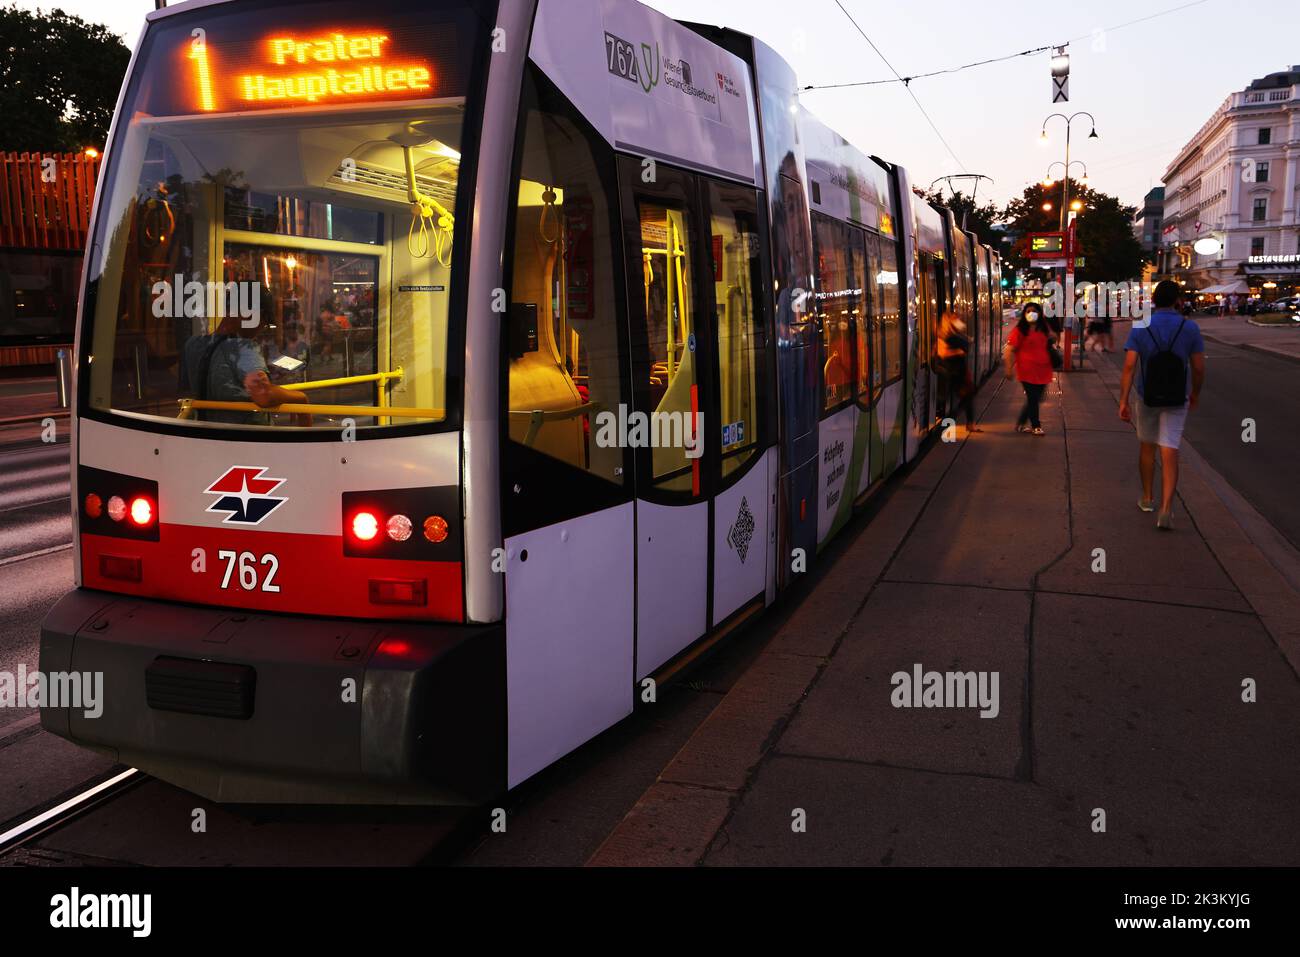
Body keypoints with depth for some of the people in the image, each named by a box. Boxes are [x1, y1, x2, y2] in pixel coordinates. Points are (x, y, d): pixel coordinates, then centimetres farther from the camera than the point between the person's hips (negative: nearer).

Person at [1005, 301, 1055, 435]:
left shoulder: (1044, 329, 11)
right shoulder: (1019, 331, -7)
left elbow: (1052, 341, 29)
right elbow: (1010, 350, -10)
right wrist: (1009, 368, -17)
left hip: (1043, 370, 6)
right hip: (1027, 371, -6)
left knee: (1036, 399, 11)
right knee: (1032, 399, -2)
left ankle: (1020, 423, 24)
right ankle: (1036, 426, 10)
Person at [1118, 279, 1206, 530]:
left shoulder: (1140, 328, -7)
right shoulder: (1190, 328, -6)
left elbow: (1130, 365, -14)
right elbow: (1199, 367, -3)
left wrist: (1123, 401, -12)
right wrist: (1195, 393, 14)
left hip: (1147, 396, 1)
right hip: (1176, 398, -1)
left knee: (1146, 446, 19)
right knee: (1169, 452, -3)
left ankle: (1147, 498, 31)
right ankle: (1166, 509, -14)